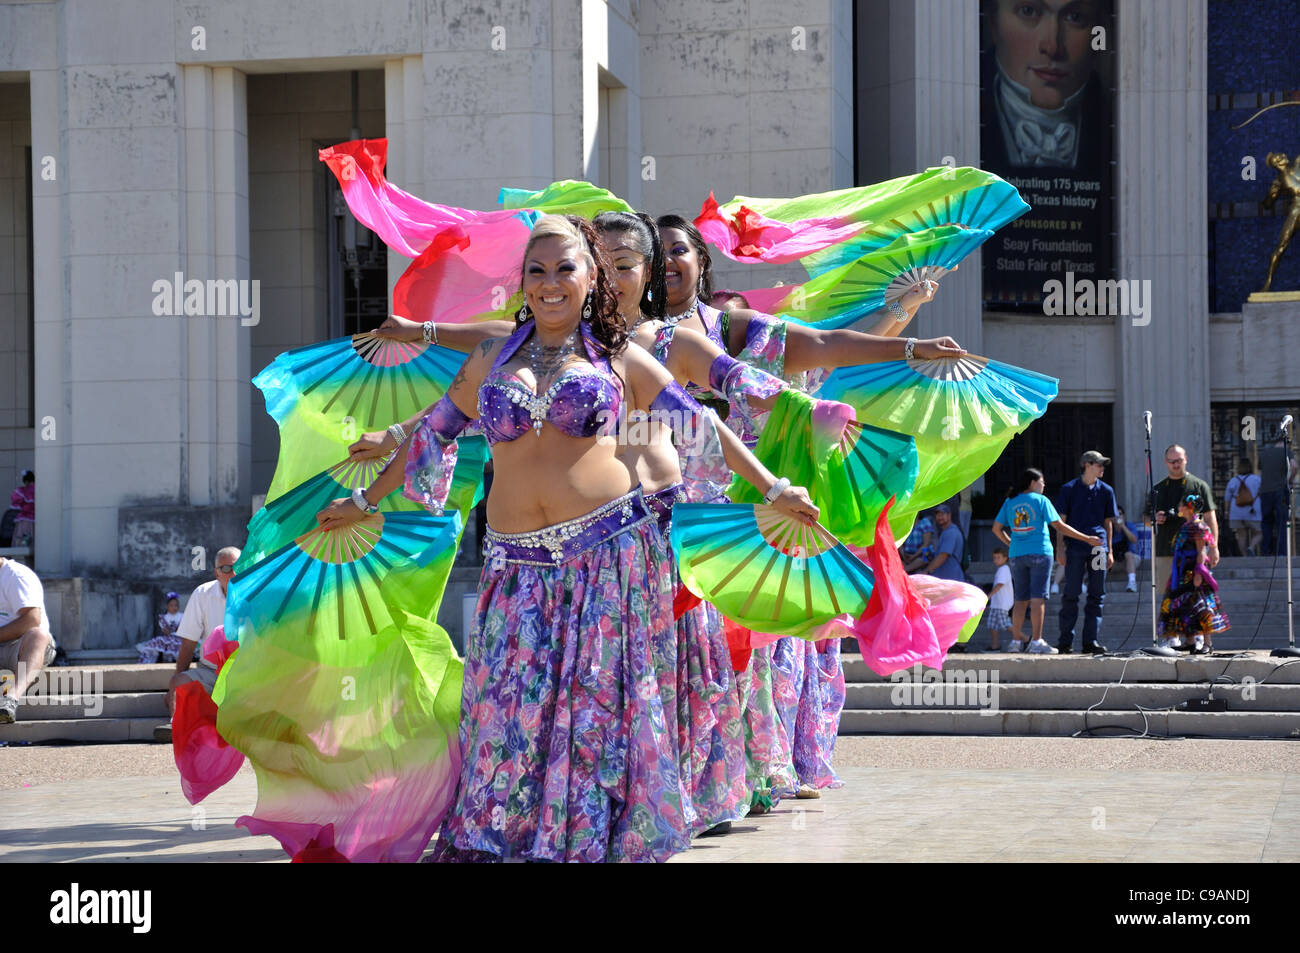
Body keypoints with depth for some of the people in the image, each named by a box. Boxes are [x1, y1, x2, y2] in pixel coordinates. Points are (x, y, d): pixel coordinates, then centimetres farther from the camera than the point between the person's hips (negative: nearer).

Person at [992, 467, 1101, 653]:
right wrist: (1087, 539, 0)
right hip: (1039, 553, -4)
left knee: (1021, 600, 10)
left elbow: (997, 528, 9)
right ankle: (1037, 642, -10)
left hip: (1017, 554, 4)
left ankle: (1016, 641, 8)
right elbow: (1060, 526, -5)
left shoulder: (1009, 502, 10)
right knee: (1038, 598, -5)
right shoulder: (1040, 500, -2)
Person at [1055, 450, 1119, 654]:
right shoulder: (1069, 489, 4)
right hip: (1075, 548, -3)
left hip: (1098, 548, 3)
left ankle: (1091, 640, 5)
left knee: (1097, 596, 2)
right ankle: (1065, 641, 3)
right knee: (1070, 595, -2)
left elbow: (1108, 522, 16)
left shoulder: (1106, 490, 12)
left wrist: (1109, 551, 10)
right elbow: (1061, 521, 4)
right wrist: (1060, 548, -3)